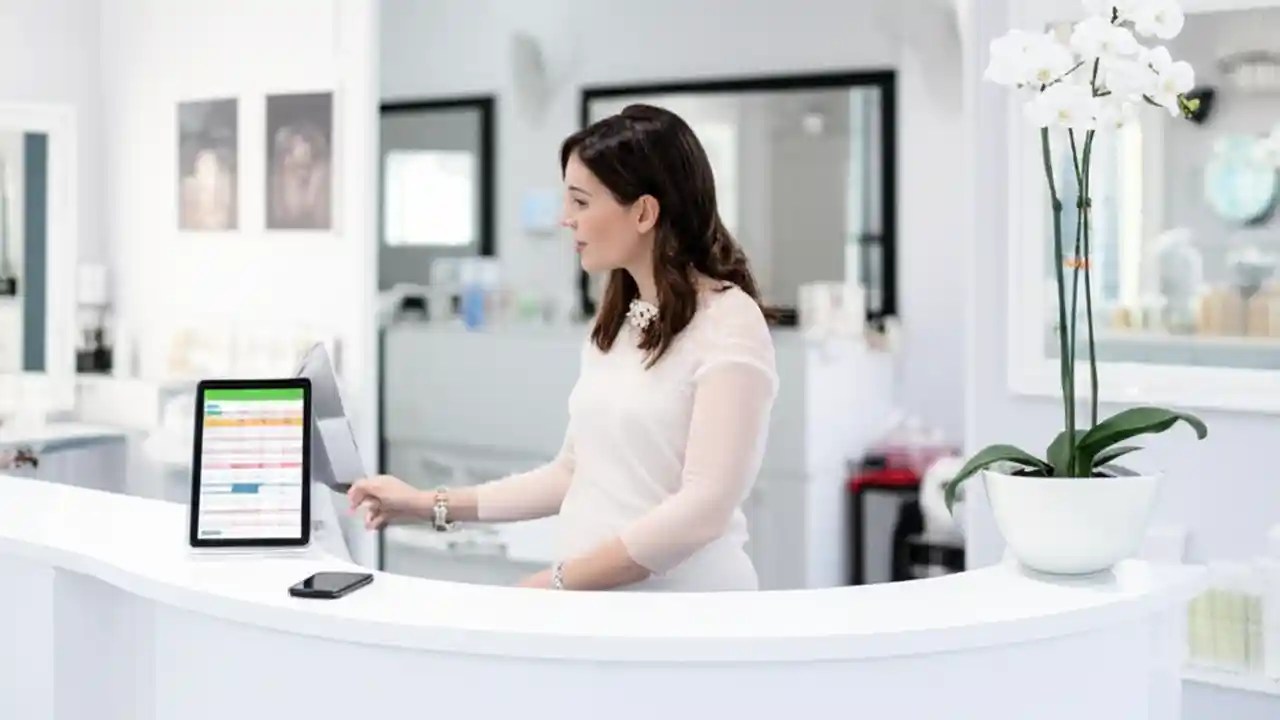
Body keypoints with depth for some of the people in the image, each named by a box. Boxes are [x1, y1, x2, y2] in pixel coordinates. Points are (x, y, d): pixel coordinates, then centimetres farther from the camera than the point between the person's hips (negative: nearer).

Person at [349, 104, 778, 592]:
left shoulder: (729, 324, -10)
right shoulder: (615, 322, 13)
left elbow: (706, 507, -17)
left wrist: (559, 583, -17)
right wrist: (435, 506, 12)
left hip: (684, 610, -6)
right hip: (594, 601, 6)